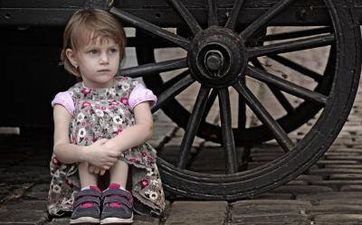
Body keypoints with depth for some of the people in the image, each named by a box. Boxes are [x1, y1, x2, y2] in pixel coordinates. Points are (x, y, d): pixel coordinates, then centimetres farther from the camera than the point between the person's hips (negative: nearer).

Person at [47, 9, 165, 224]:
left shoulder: (131, 90, 1)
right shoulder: (68, 99, 1)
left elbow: (146, 127, -19)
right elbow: (60, 148, -14)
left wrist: (112, 146, -38)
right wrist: (88, 154, -38)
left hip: (129, 168, 0)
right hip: (80, 172, 0)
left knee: (117, 112, -19)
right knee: (85, 114, -18)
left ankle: (118, 192, -30)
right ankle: (87, 192, -29)